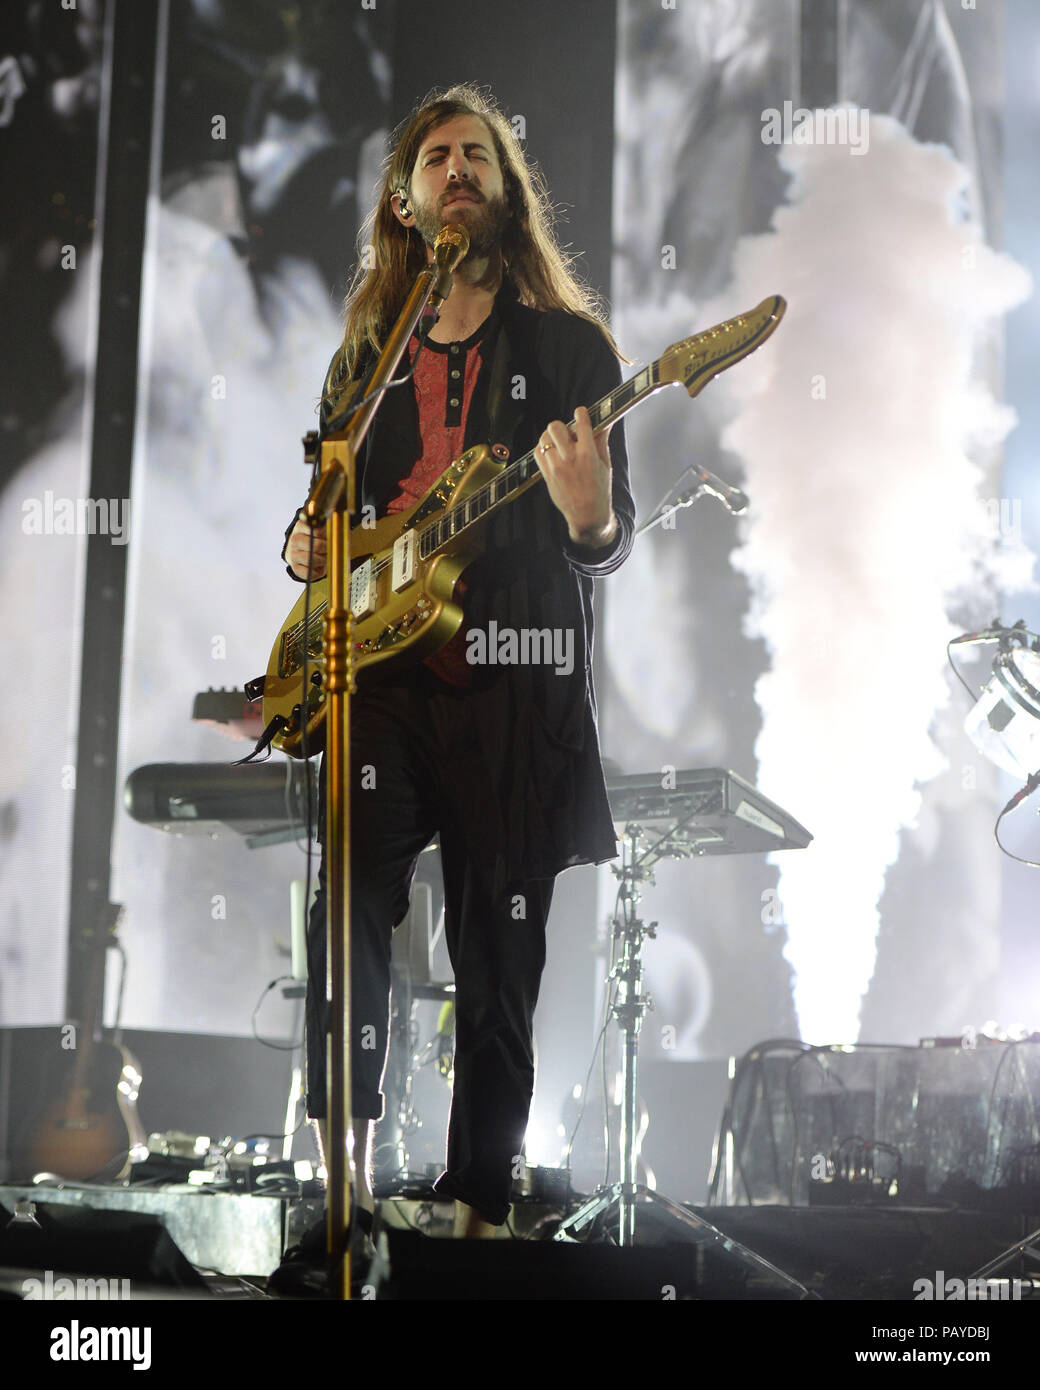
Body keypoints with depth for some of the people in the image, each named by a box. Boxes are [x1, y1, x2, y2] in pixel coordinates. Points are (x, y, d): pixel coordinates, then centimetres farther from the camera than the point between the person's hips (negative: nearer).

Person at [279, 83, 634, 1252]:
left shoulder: (569, 344, 7)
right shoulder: (366, 348, 16)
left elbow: (614, 541, 4)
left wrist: (588, 520, -20)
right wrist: (308, 542, 1)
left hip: (516, 683, -2)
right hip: (378, 672, 2)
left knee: (499, 956, 1)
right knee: (346, 915, -15)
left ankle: (479, 1203, 13)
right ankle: (346, 1151, 1)